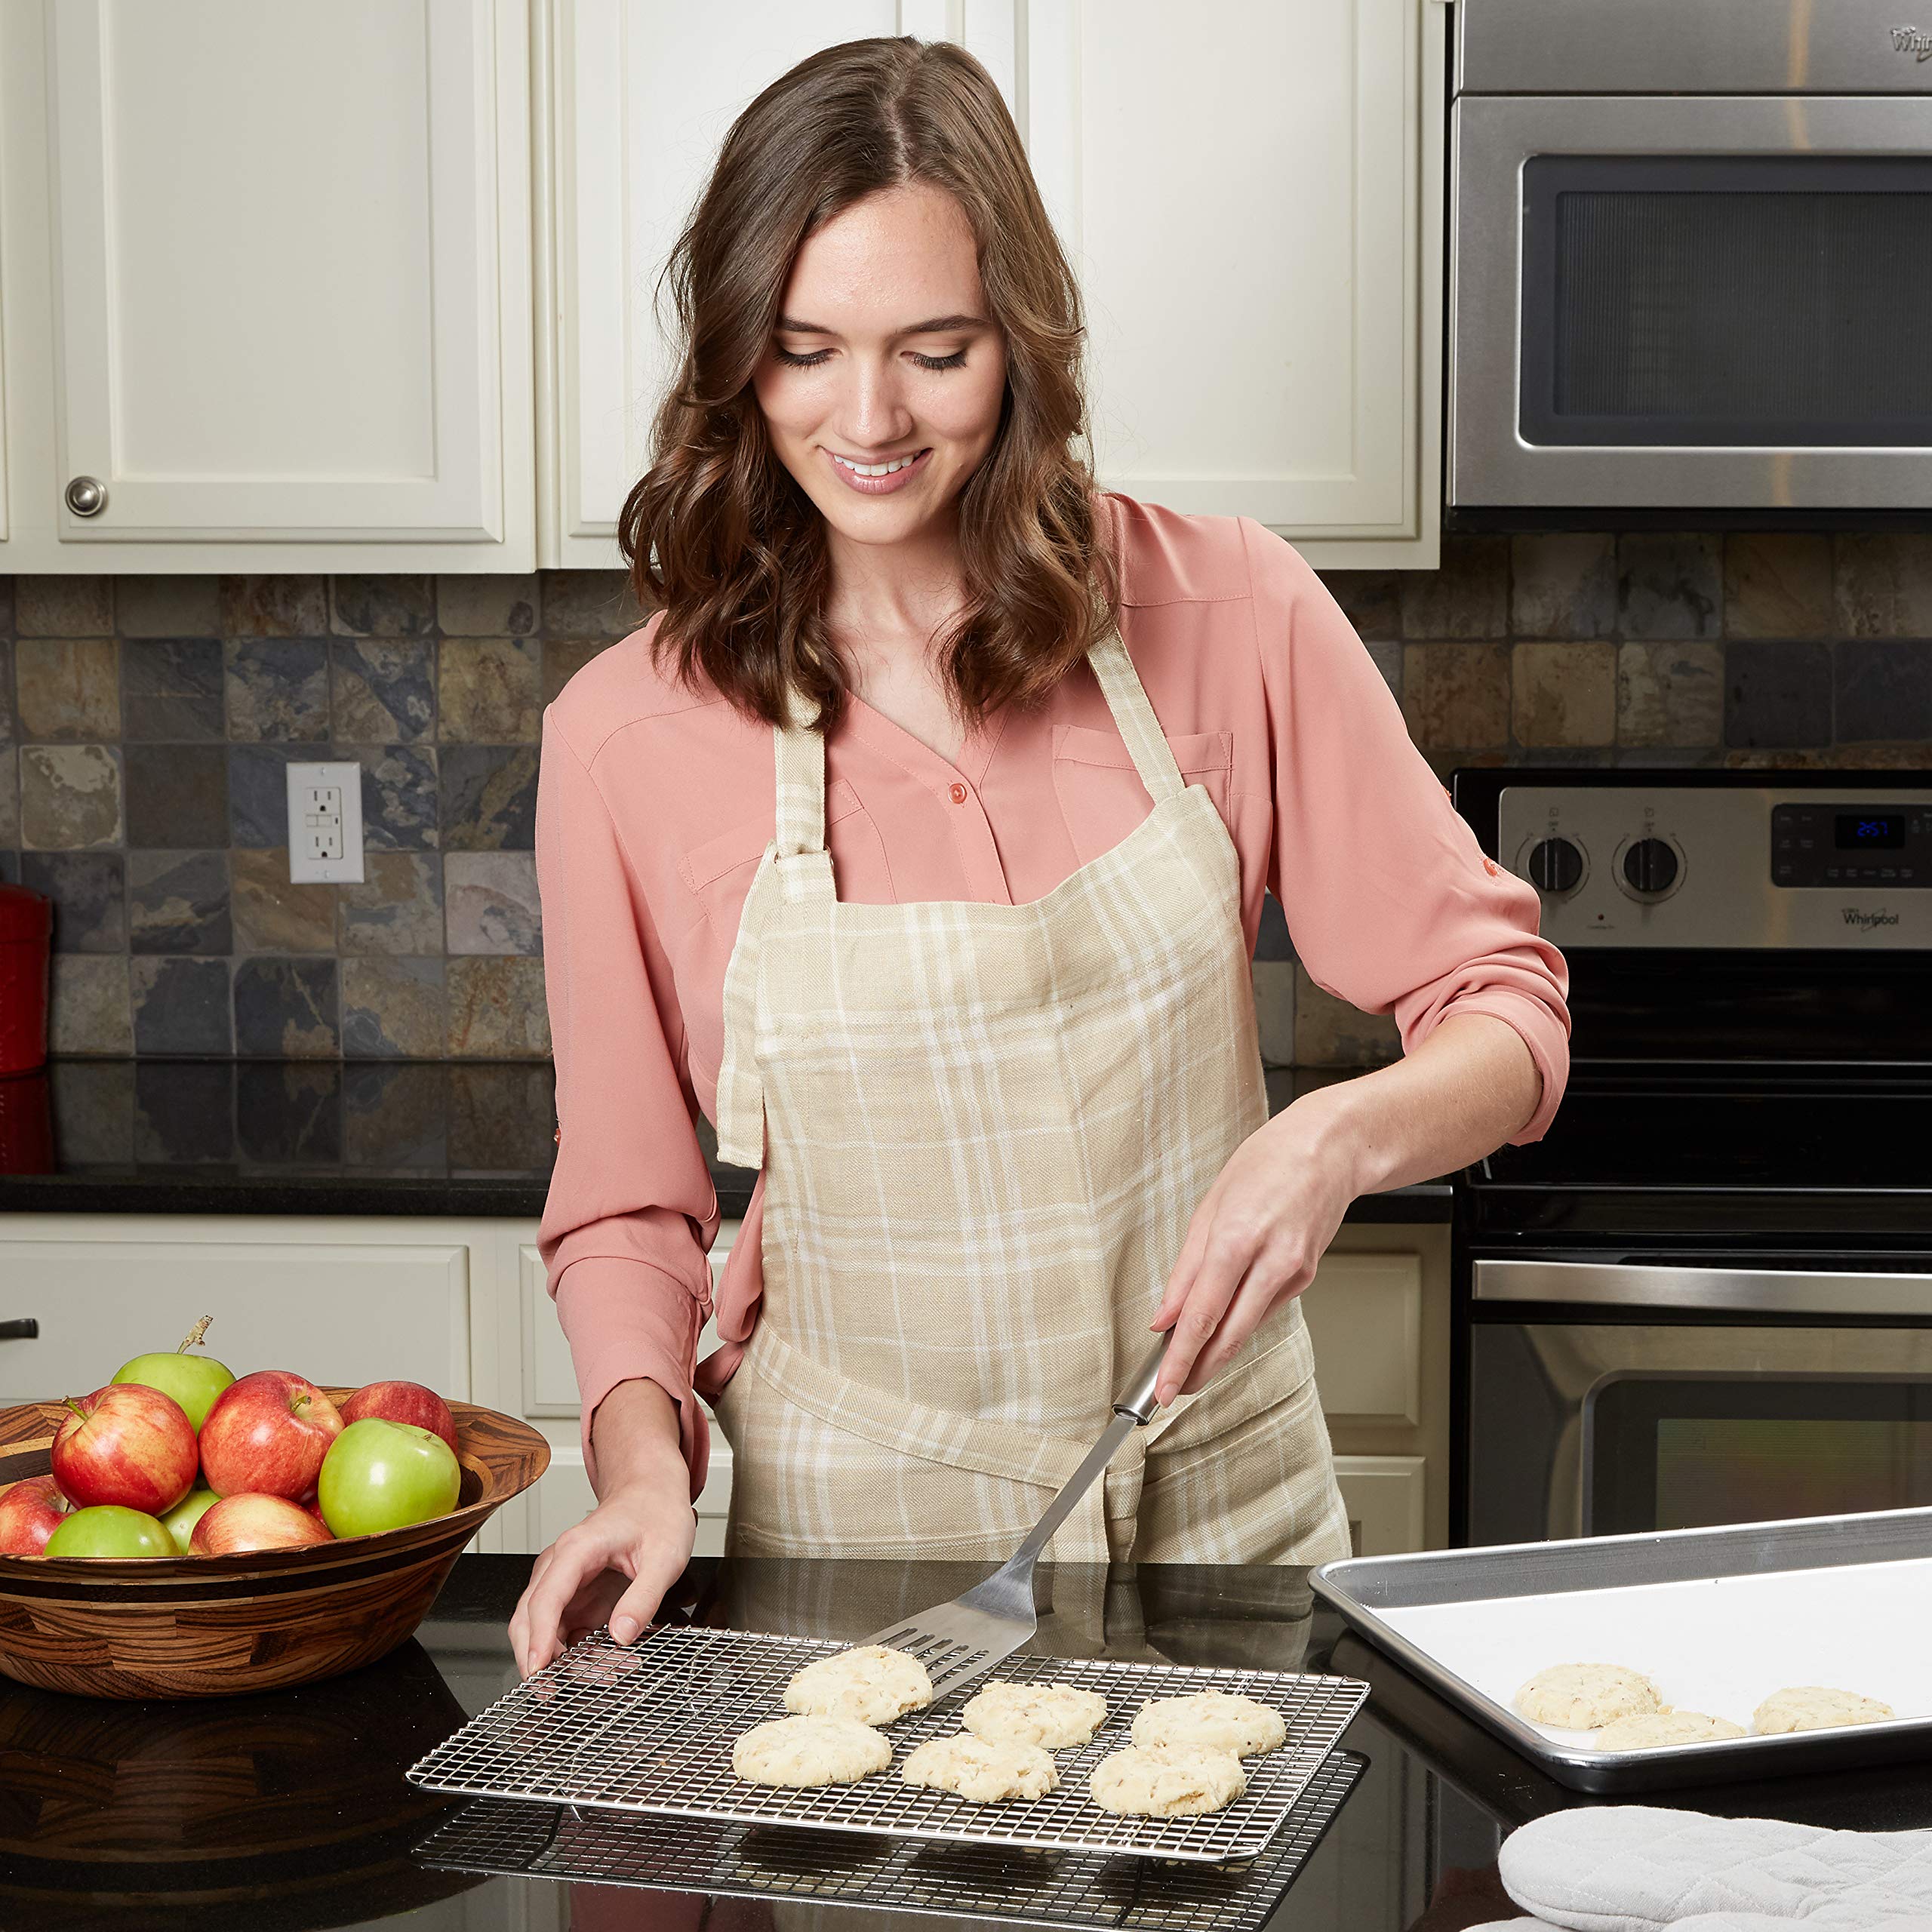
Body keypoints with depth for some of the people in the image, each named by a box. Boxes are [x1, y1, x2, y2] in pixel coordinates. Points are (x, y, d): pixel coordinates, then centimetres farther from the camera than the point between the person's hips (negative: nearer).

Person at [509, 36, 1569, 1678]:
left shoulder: (1223, 615, -7)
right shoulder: (628, 738, -7)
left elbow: (1506, 1014, -2)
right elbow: (626, 1208, 3)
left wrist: (1335, 1137, -22)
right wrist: (644, 1462, -15)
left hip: (1221, 1520, 1)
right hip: (851, 1557, 0)